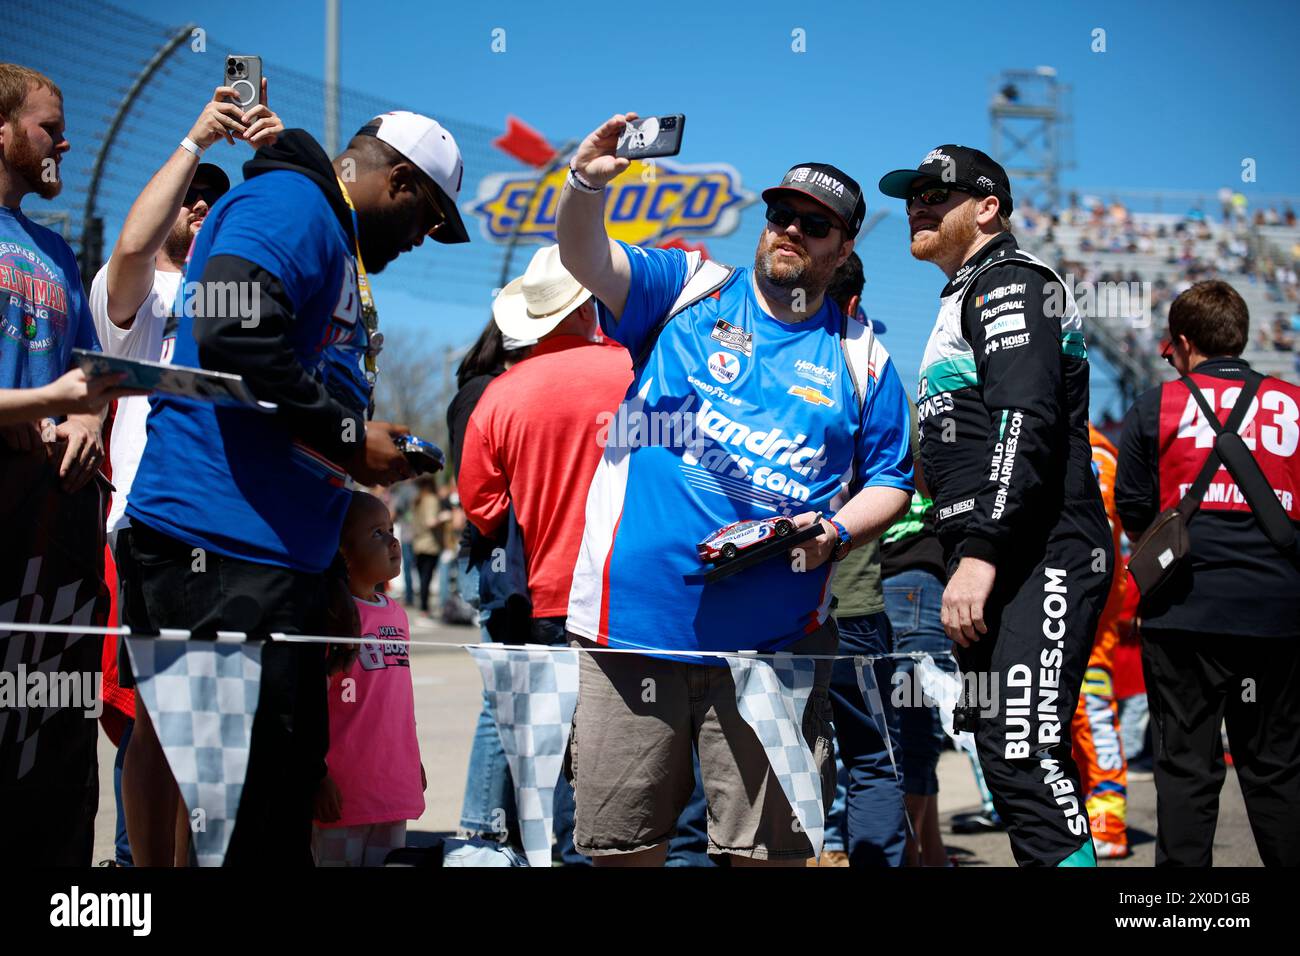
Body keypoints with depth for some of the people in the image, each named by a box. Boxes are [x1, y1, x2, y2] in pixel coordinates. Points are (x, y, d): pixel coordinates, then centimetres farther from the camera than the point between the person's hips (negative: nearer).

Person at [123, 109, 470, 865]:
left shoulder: (331, 237, 25)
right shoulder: (291, 203, -8)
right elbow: (233, 335, -24)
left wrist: (365, 457, 16)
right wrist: (351, 437, -14)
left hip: (280, 553, 11)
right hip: (224, 546, -11)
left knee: (291, 777, 13)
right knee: (234, 803, -9)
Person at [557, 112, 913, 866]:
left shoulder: (860, 358, 12)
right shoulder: (690, 289, 9)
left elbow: (891, 480, 14)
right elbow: (586, 259, -5)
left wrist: (836, 534, -7)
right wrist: (586, 183, -25)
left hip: (774, 638, 1)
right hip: (636, 616, 0)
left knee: (768, 846, 2)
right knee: (622, 841, 4)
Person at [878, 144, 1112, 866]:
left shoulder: (1009, 281, -5)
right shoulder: (966, 297, 27)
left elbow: (1025, 426, -20)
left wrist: (980, 551, -26)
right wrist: (963, 555, 23)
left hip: (1039, 560, -11)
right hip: (992, 570, 11)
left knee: (1025, 758, -20)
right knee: (1007, 758, 9)